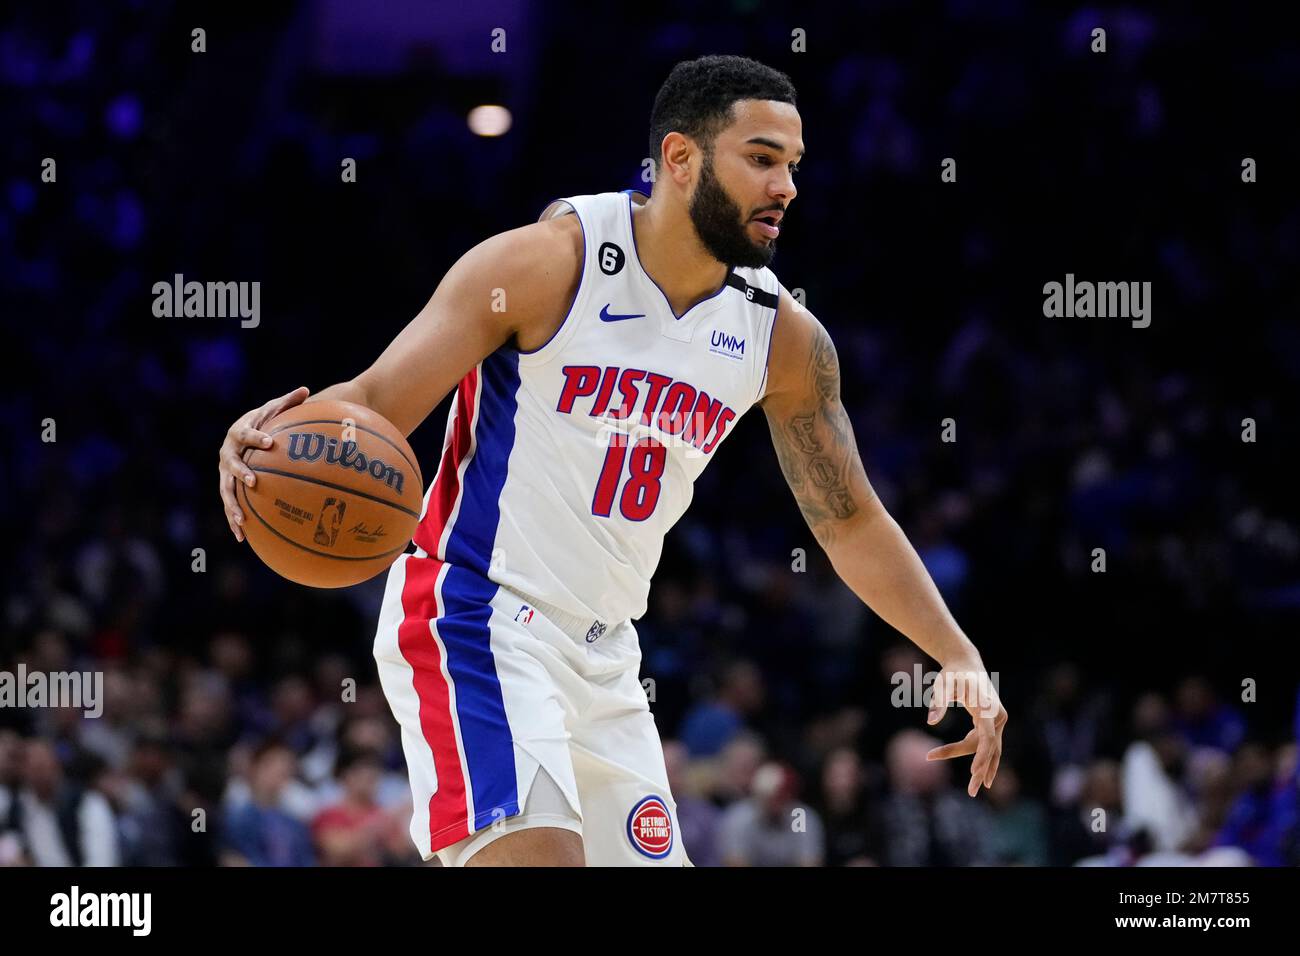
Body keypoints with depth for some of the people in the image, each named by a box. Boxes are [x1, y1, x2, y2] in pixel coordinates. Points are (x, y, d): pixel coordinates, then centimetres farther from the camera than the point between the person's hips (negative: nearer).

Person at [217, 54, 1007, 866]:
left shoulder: (783, 337, 4)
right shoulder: (547, 264, -13)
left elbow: (851, 523, 14)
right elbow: (378, 401, -15)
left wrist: (960, 656, 5)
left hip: (602, 655, 7)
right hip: (476, 624, -7)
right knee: (538, 856, -26)